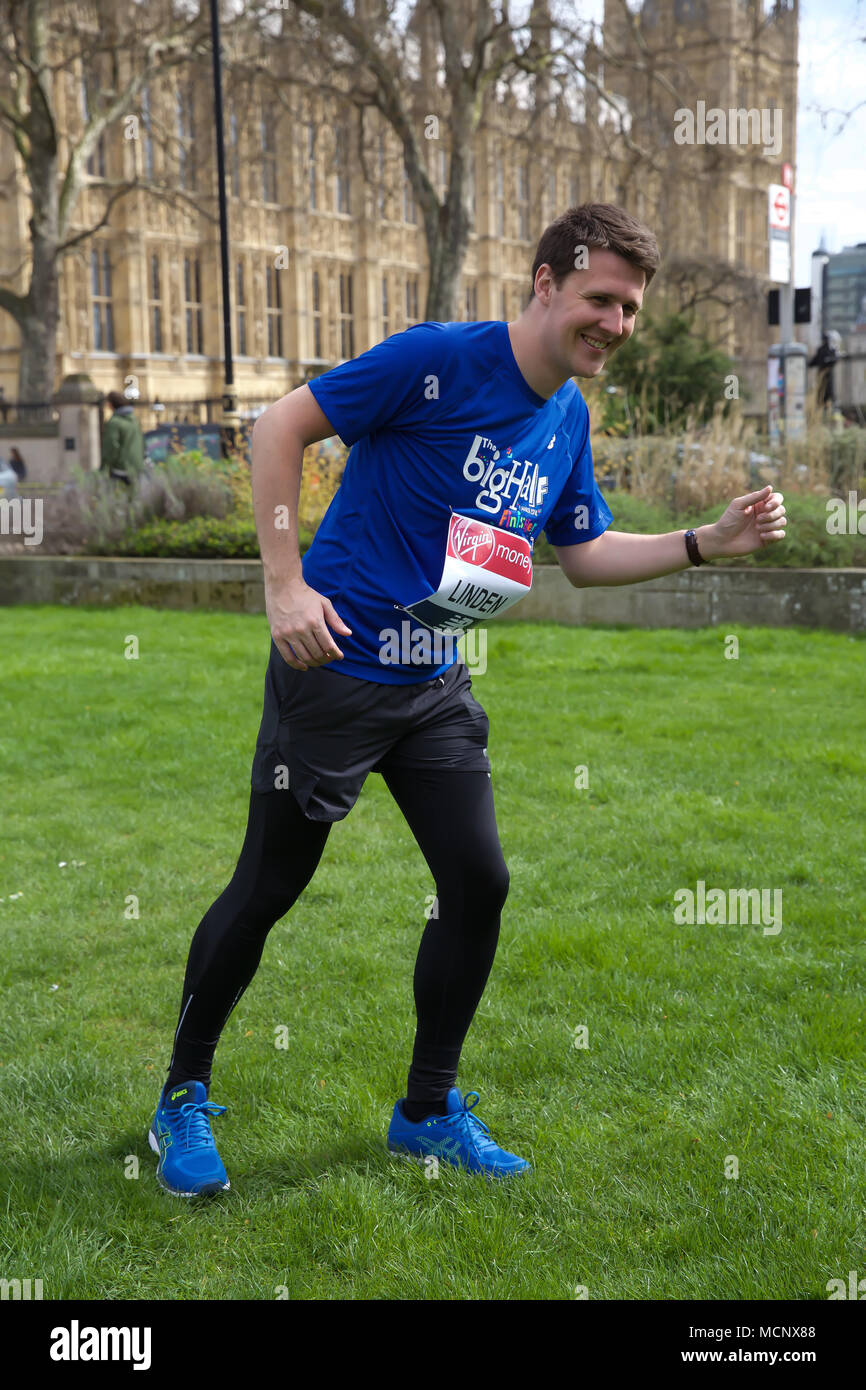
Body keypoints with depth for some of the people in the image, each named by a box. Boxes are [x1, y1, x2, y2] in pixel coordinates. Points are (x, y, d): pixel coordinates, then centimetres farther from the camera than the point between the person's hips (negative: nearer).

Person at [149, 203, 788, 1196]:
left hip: (436, 686, 7)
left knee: (478, 885, 3)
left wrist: (708, 542, 3)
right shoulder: (438, 359, -17)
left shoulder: (569, 418, 6)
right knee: (267, 889, 2)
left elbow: (586, 554, 16)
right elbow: (281, 426, -16)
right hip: (334, 668, -7)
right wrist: (284, 582, -21)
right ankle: (181, 1097, 23)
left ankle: (429, 1110, 21)